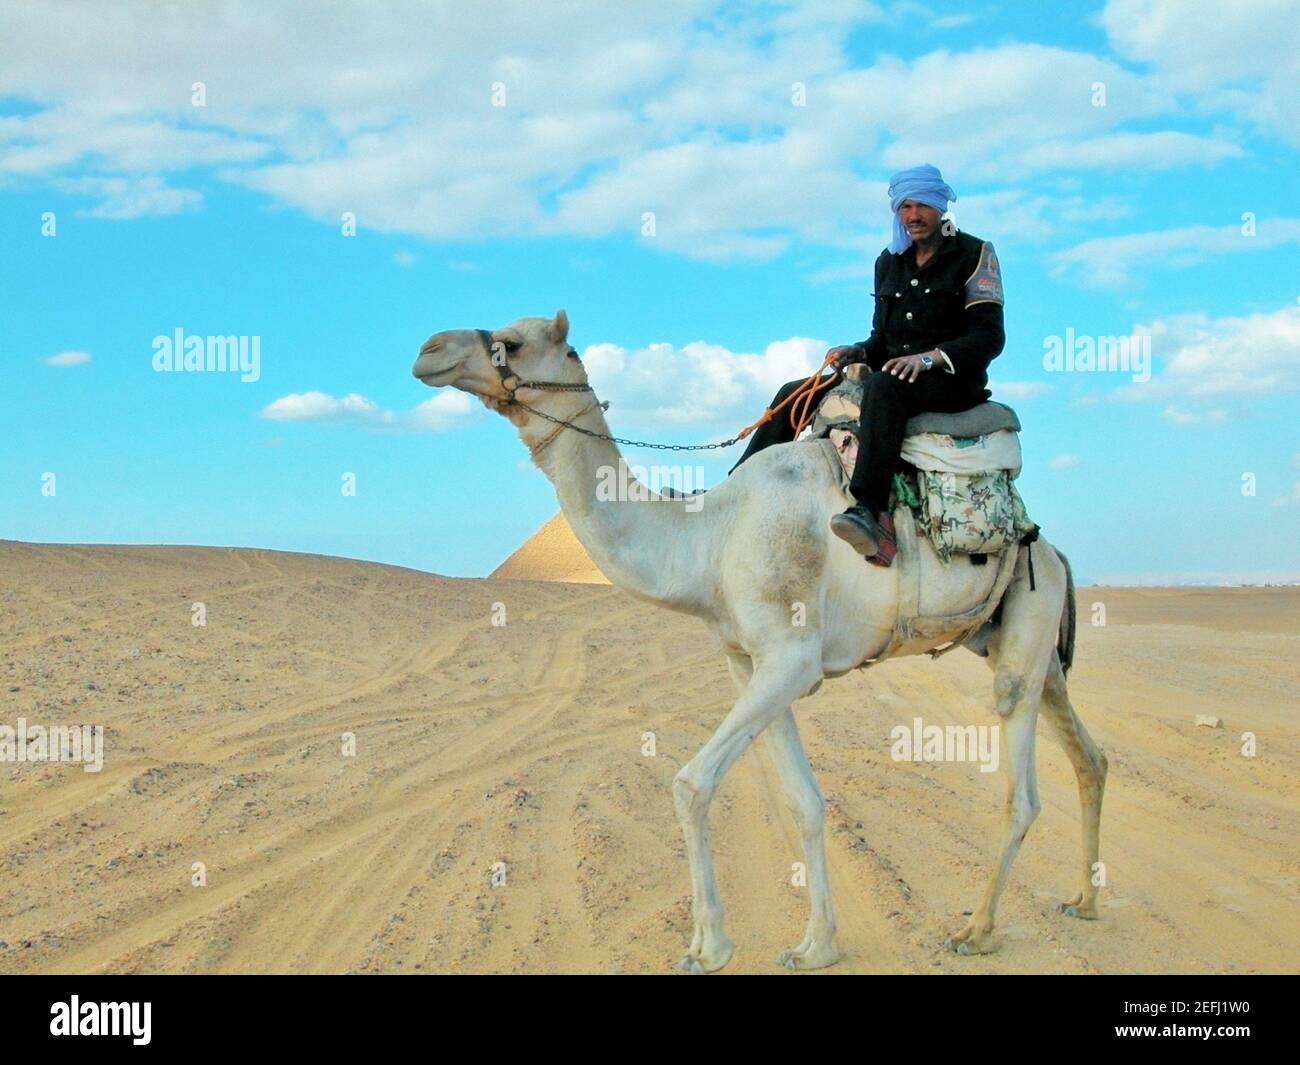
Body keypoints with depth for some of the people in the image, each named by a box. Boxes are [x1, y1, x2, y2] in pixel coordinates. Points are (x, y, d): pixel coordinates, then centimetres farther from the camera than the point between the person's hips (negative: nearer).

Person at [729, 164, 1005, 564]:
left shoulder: (974, 254, -3)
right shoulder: (888, 262, 15)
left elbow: (989, 336, -12)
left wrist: (929, 357, -26)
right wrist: (857, 352, -4)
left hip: (953, 380, -7)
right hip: (894, 377, 7)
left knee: (883, 387, -40)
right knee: (794, 394, -2)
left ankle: (869, 513, -55)